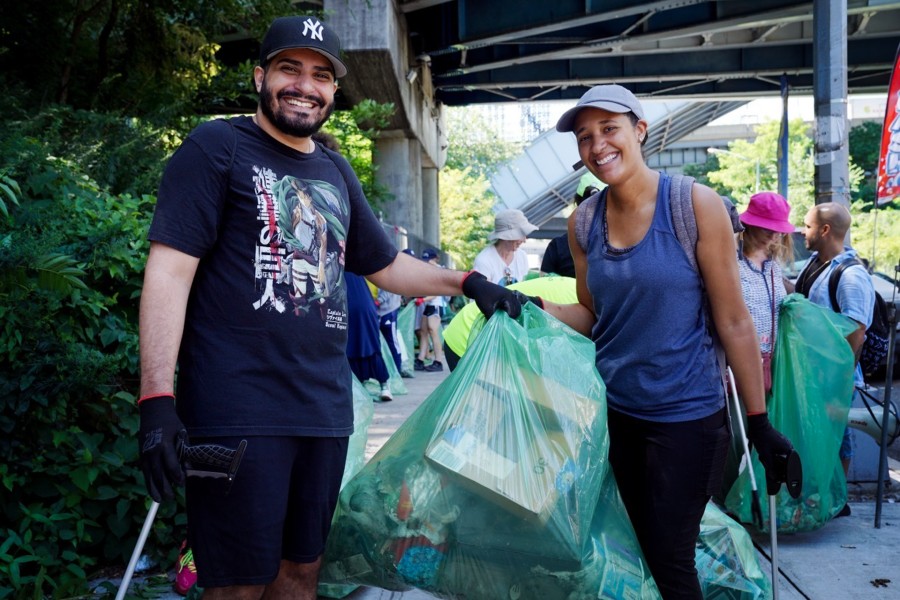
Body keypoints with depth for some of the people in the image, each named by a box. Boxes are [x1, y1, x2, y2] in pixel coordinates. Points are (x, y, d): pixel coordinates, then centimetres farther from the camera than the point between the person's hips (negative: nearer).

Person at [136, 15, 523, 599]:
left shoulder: (336, 172, 17)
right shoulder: (217, 147, -3)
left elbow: (385, 264, 28)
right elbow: (169, 271, -11)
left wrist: (468, 282, 16)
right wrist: (157, 400, -20)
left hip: (326, 410, 7)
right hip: (238, 413, -6)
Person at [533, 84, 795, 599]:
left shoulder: (696, 205, -12)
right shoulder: (583, 222, 1)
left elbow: (733, 321, -10)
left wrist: (760, 422, -8)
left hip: (687, 415, -4)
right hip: (613, 411, 5)